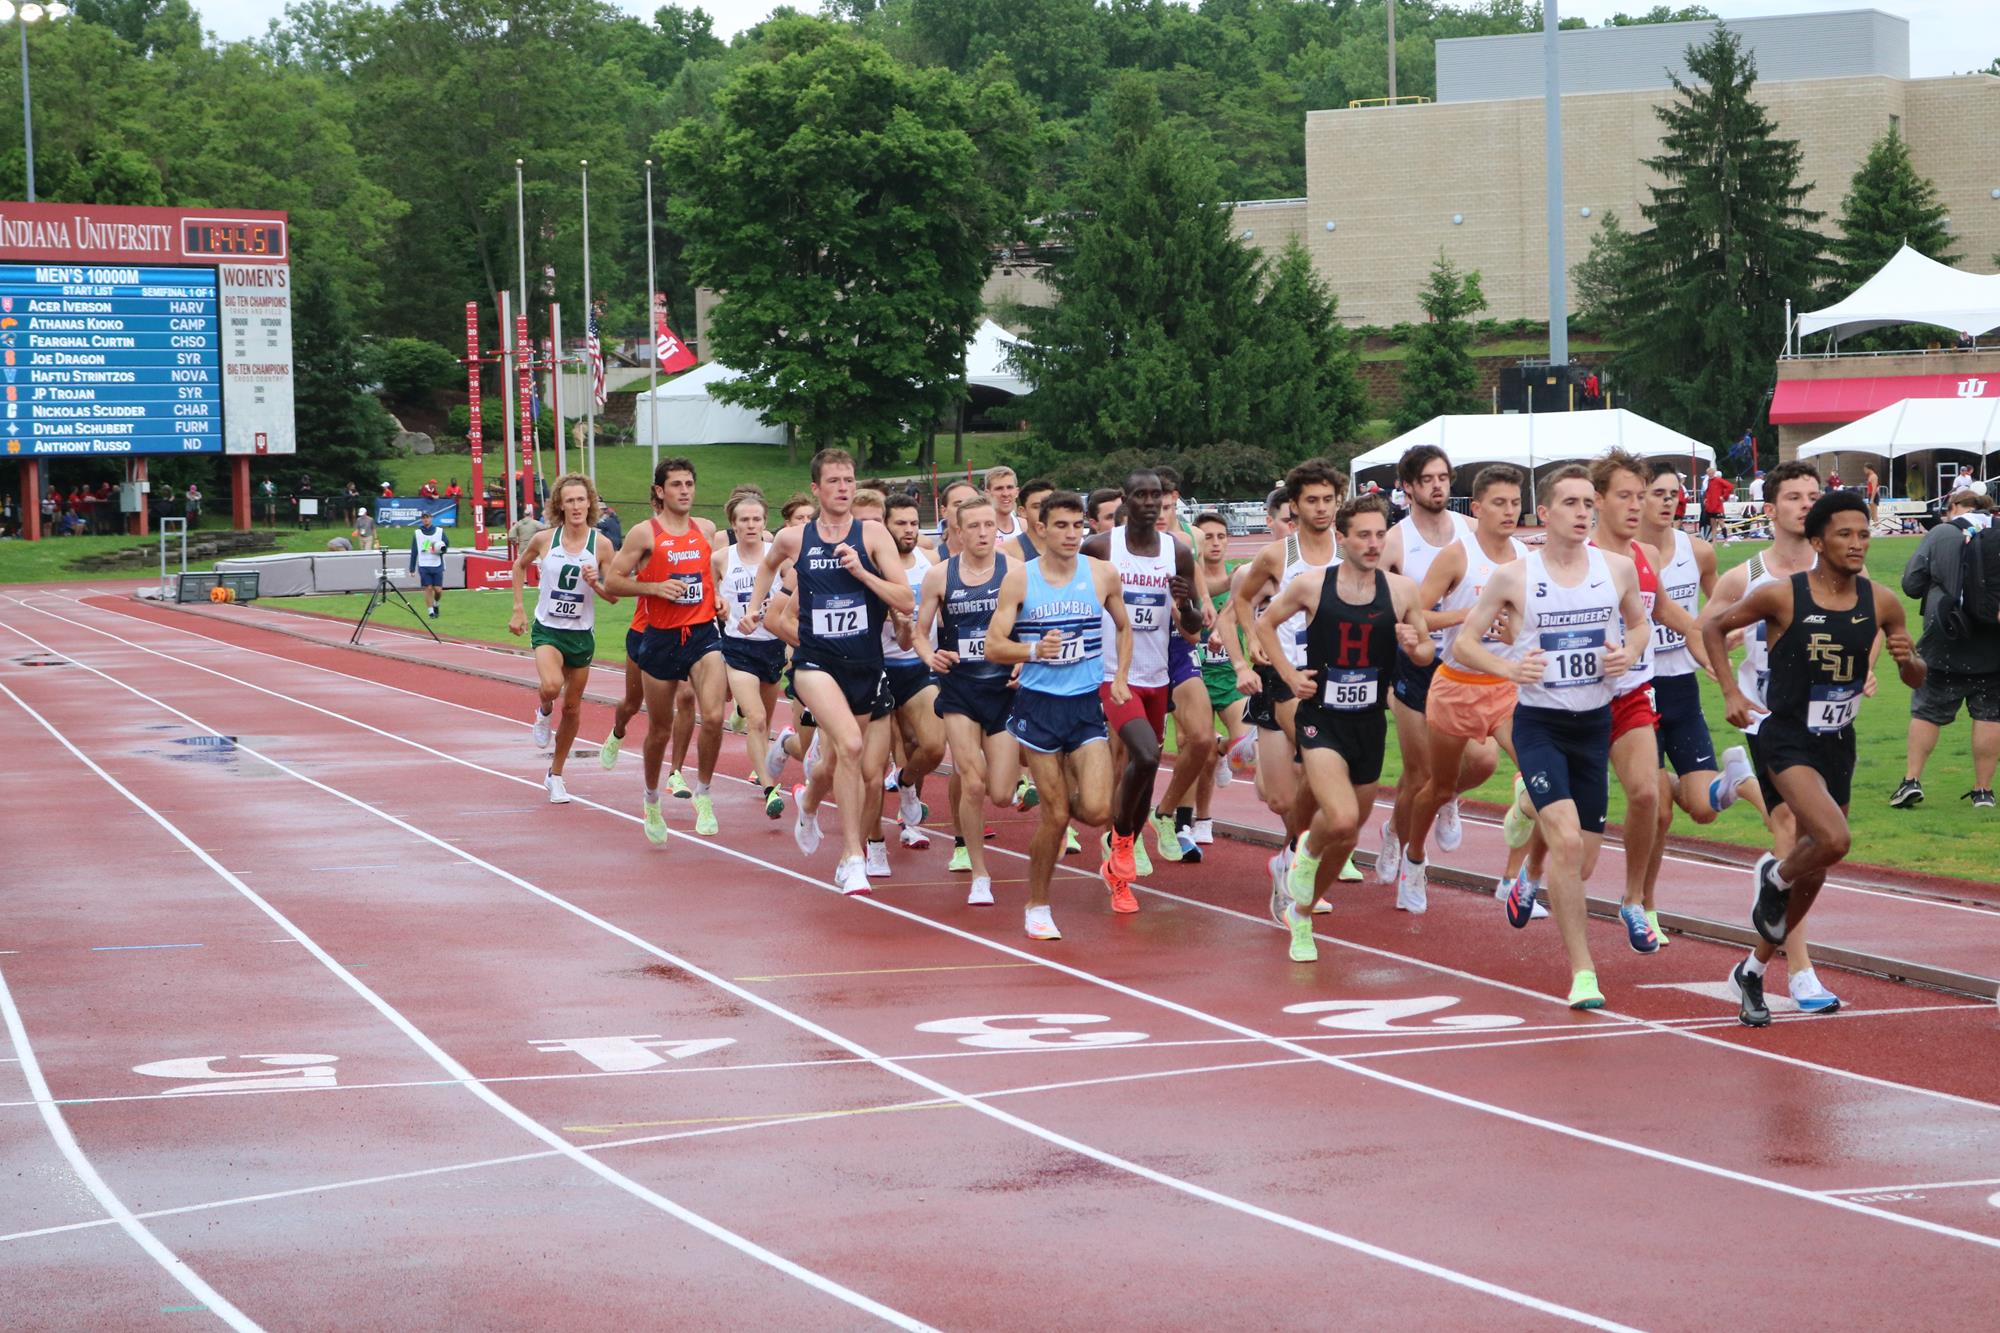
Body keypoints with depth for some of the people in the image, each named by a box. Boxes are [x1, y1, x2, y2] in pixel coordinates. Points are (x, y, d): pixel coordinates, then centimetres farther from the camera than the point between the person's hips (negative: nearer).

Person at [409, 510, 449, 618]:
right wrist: (412, 569, 6)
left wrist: (442, 549, -13)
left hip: (437, 566, 0)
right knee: (428, 588, -7)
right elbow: (413, 552, 9)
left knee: (438, 589, -2)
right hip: (423, 566, 0)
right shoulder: (417, 533, 7)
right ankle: (431, 611, 1)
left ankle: (436, 604, 27)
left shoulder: (440, 531, 5)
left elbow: (447, 544, 11)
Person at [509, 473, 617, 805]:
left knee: (572, 708, 9)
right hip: (547, 629, -2)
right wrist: (518, 610, 9)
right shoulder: (544, 539, -6)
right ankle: (543, 711, 7)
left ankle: (555, 775, 27)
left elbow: (614, 596, -3)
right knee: (551, 686, -30)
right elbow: (519, 566, 14)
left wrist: (596, 584, -24)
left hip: (582, 634, 2)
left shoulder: (601, 544, -6)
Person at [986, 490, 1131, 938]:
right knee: (1055, 815, -3)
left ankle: (1066, 802, 25)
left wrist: (1119, 676, 7)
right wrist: (1033, 650, -24)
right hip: (1039, 704, -2)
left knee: (1096, 809, -13)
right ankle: (1037, 907, 16)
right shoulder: (1019, 578, -4)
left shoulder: (1103, 575, 2)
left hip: (1087, 704, 2)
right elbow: (994, 646, -6)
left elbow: (1124, 628, 20)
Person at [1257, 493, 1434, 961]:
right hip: (1321, 717, -3)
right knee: (1341, 819, -25)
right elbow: (1265, 624, 10)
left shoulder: (1401, 590, -2)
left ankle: (1300, 913, 36)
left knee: (1345, 837, 13)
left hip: (1369, 724, 3)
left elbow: (1426, 650, 9)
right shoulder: (1311, 585, -7)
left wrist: (1414, 647, -15)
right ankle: (1305, 854, 9)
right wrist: (1289, 674, -2)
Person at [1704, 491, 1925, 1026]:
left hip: (1838, 744, 5)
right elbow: (1714, 628, 3)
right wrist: (1731, 692, -6)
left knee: (1812, 873, 11)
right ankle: (1774, 876, 6)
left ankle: (1752, 972, 29)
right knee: (1834, 840, -28)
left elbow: (1917, 680, 9)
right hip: (1786, 740, -5)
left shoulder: (1881, 602, -1)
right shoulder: (1782, 596, -12)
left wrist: (1907, 658, -14)